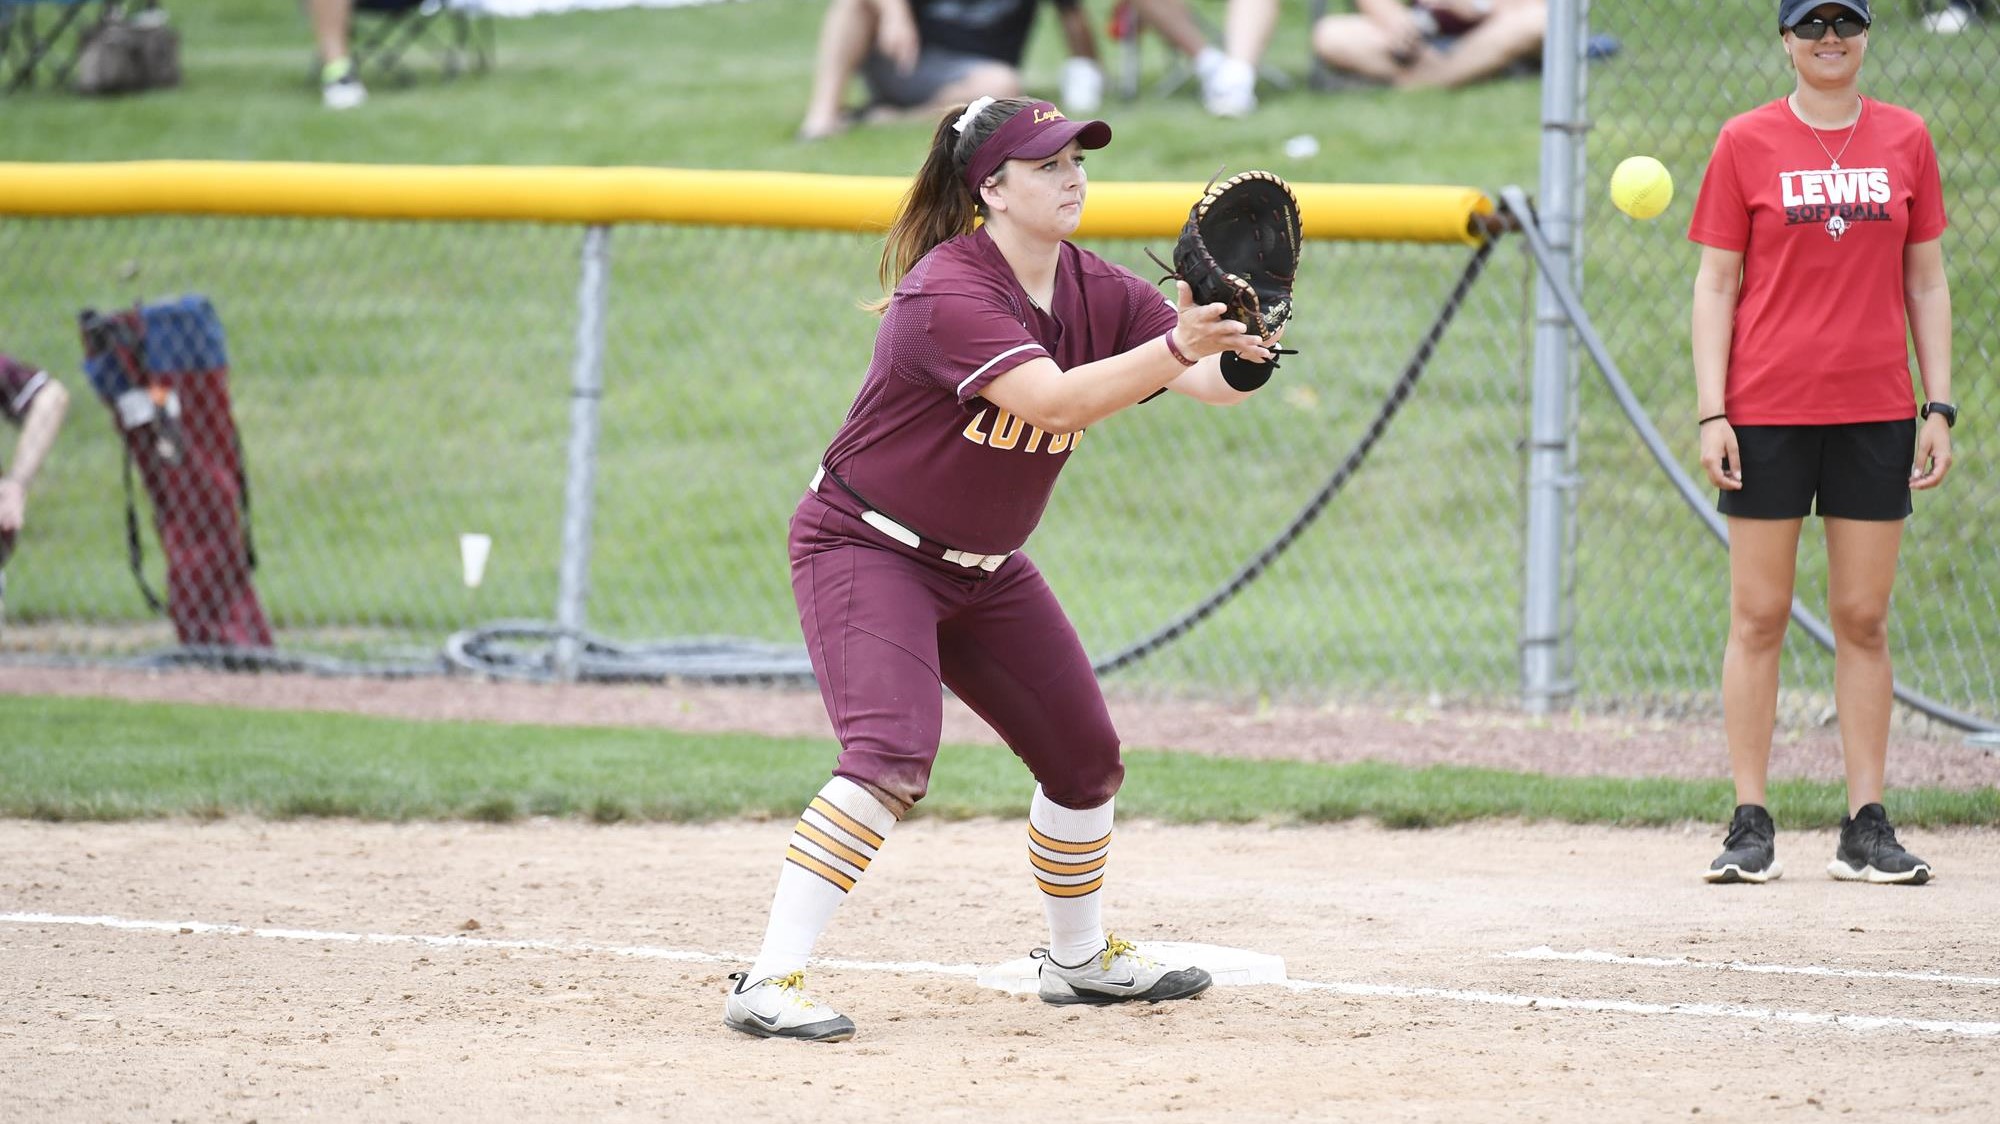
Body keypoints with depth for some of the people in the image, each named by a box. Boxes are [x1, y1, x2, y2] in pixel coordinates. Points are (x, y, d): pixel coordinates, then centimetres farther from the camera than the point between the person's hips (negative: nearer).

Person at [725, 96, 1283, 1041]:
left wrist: (1241, 352, -36)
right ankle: (769, 984, -29)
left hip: (985, 568, 8)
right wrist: (1174, 348, -48)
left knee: (1085, 757, 13)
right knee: (892, 752, -27)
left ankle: (1079, 959, 36)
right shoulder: (946, 291, -25)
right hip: (866, 548, -8)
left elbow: (1213, 384, -13)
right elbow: (1056, 401, -37)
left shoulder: (1095, 292, -2)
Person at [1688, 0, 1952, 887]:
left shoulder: (1905, 140, 8)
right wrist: (1711, 411, -6)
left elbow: (1926, 282, 11)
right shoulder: (1747, 143, 1)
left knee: (1864, 620, 4)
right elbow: (1715, 286, 2)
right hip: (1767, 412, -2)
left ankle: (1866, 827, 7)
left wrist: (1940, 407, 5)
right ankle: (1750, 827, 3)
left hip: (1875, 413, 2)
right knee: (1758, 617, -1)